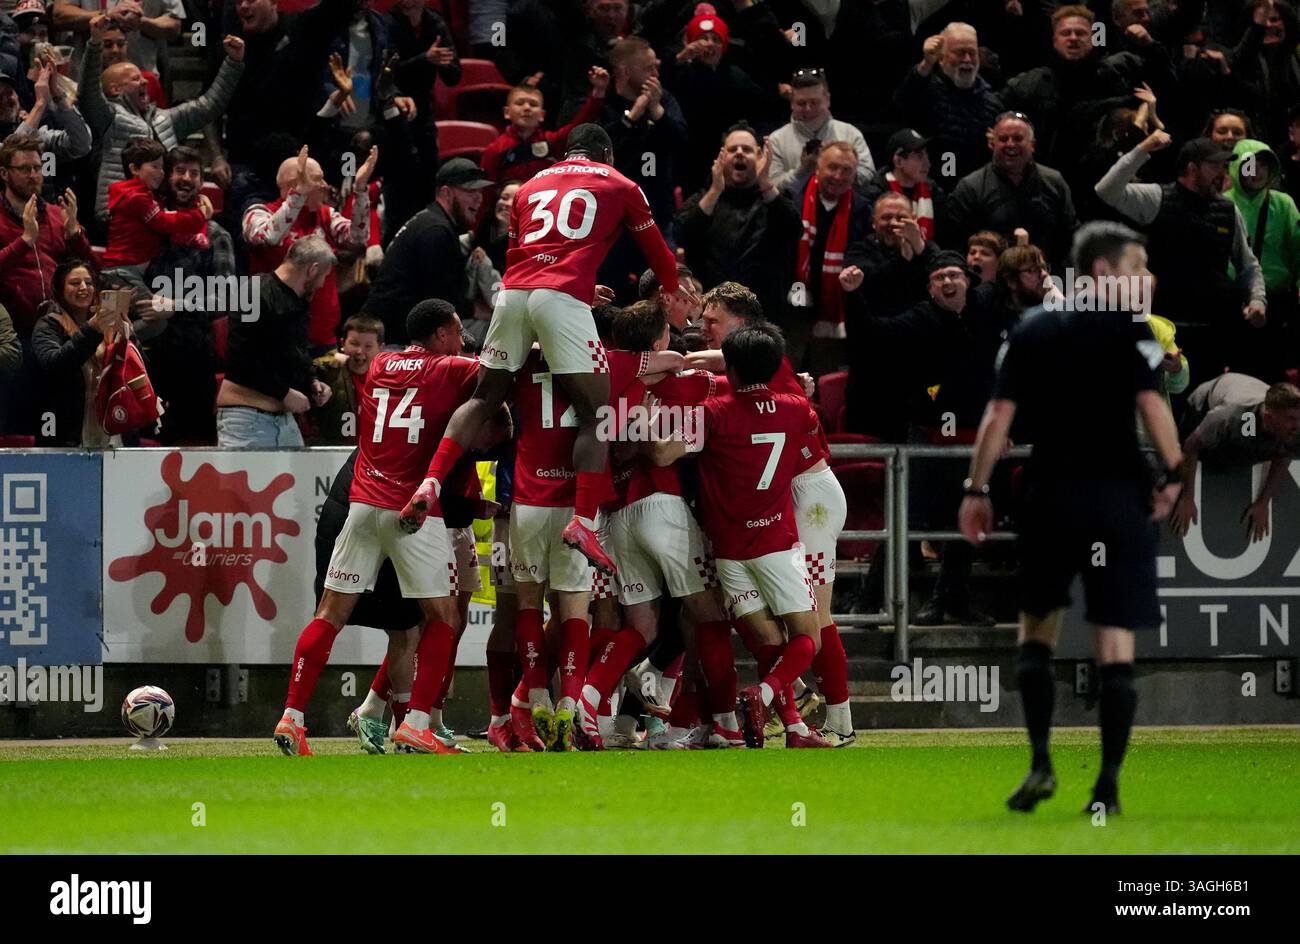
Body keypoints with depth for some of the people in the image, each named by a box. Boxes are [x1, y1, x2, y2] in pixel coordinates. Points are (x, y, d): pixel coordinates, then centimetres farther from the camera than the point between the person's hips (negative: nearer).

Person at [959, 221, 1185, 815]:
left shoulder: (1031, 332, 9)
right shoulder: (1127, 328, -3)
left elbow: (1000, 414, 4)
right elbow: (1151, 403, -15)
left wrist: (977, 489, 7)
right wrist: (1173, 474, -8)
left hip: (1050, 496, 3)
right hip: (1117, 493, -3)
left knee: (1036, 628, 16)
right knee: (1115, 643, 0)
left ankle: (1041, 762, 2)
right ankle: (1108, 784, -4)